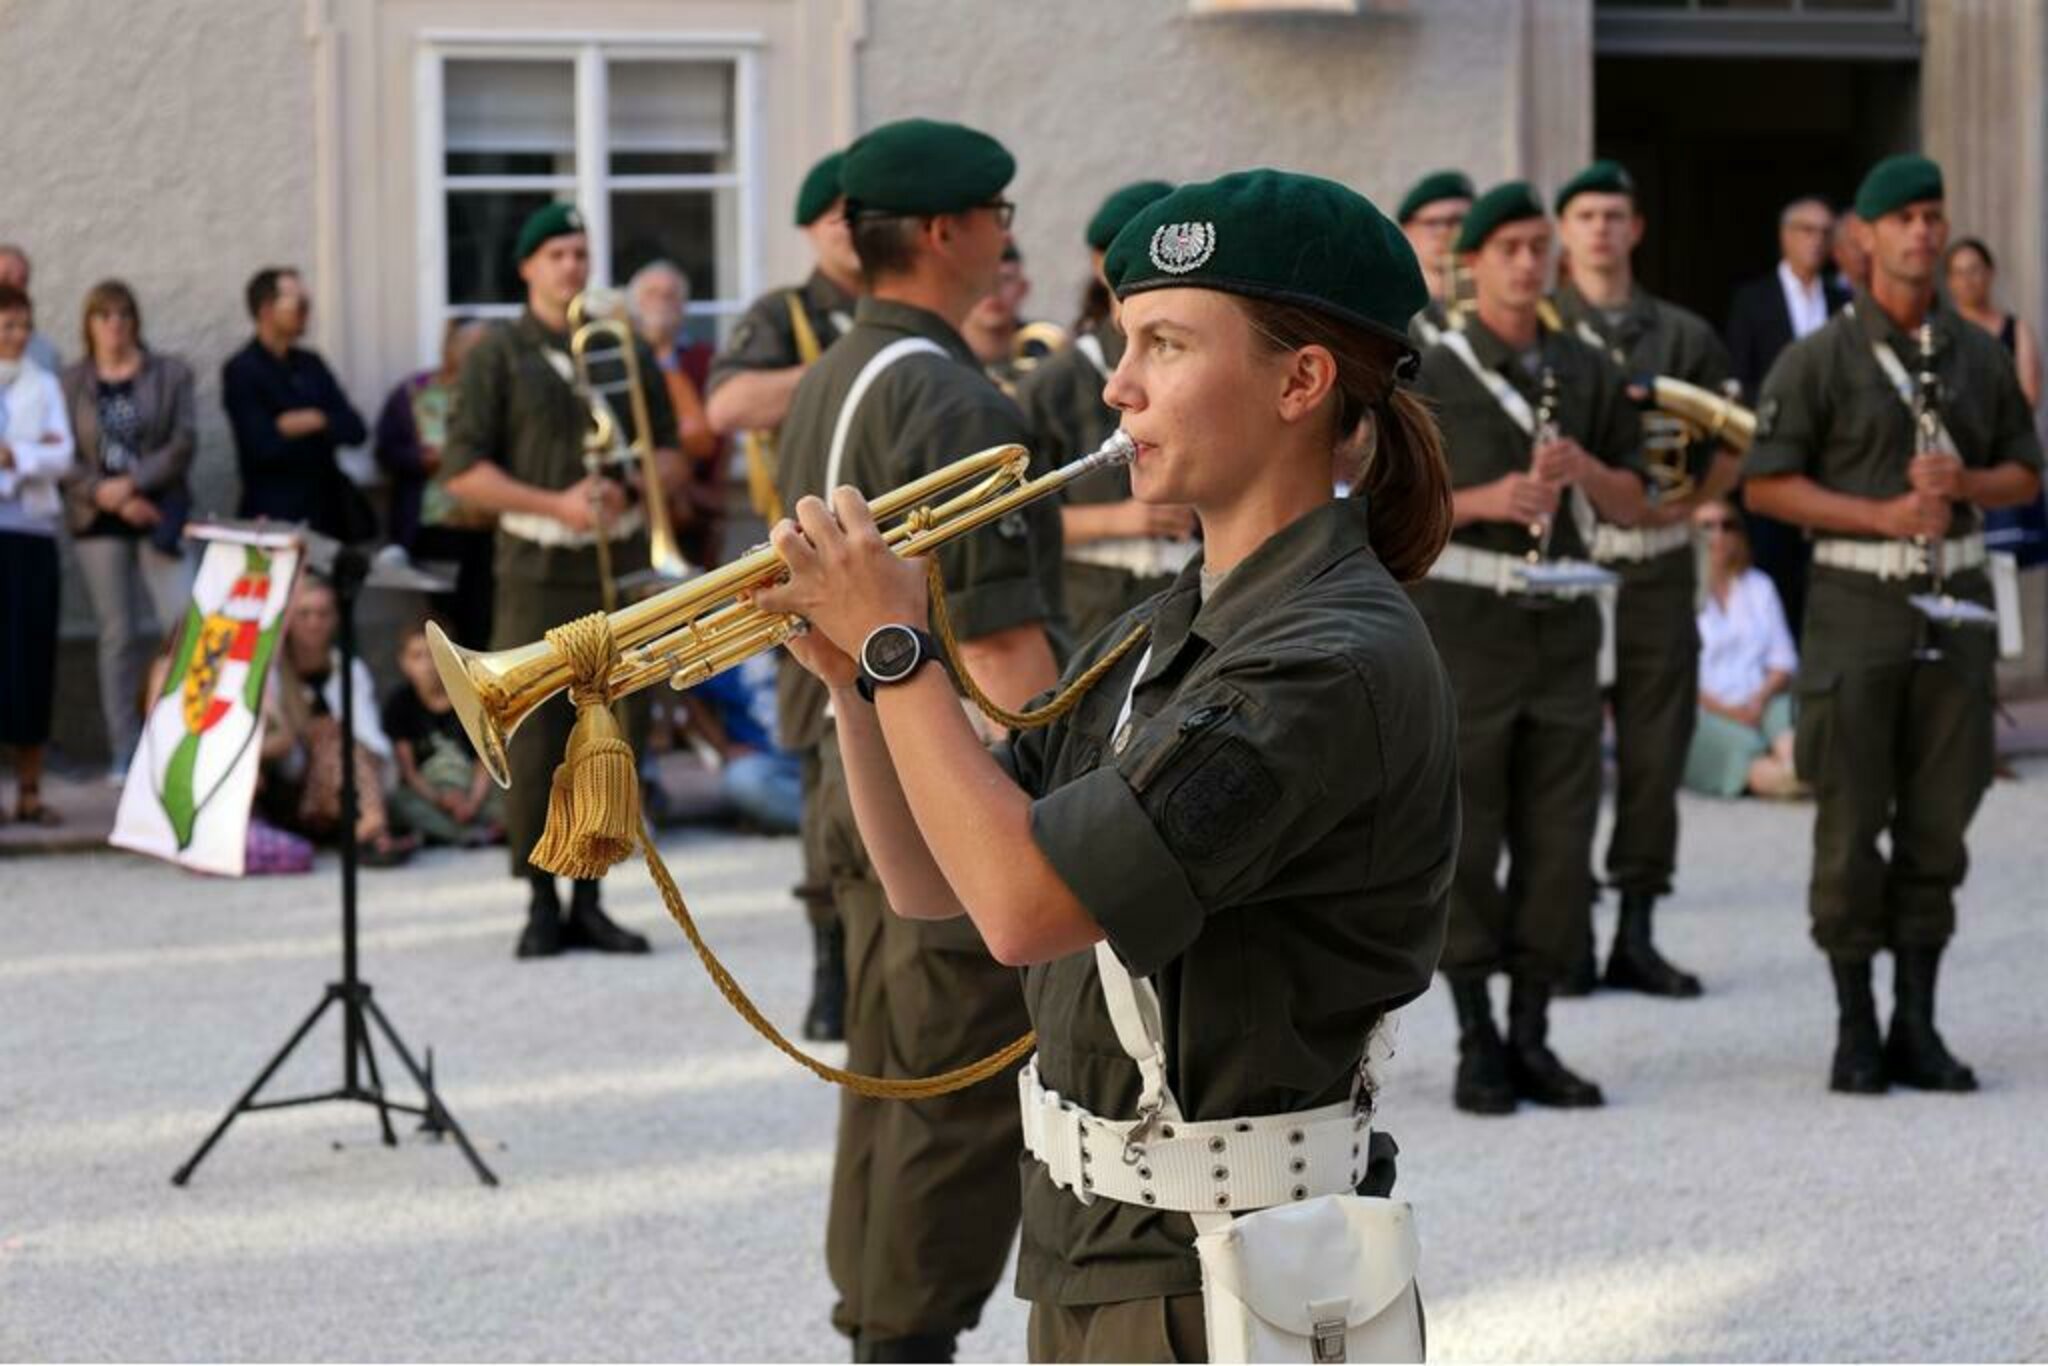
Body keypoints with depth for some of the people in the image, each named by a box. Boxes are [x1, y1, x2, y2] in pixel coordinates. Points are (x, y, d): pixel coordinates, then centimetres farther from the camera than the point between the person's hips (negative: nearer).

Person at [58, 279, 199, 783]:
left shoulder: (170, 374, 6)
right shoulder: (71, 383, 7)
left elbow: (183, 443, -3)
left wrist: (132, 484, -13)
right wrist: (106, 494, -11)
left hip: (159, 511, -1)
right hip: (99, 520, 1)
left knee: (185, 618, -15)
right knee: (118, 635, 3)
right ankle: (125, 753, 7)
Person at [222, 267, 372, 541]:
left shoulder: (310, 363, 13)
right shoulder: (241, 371, -6)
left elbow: (356, 429, 8)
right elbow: (264, 446, -14)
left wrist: (316, 421, -12)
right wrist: (328, 427, -1)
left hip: (331, 509, 5)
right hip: (278, 516, -5)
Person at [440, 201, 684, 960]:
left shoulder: (627, 349, 12)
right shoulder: (499, 355, 2)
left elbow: (671, 453, 14)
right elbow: (463, 471, -3)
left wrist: (628, 490, -8)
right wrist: (557, 504, -14)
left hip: (620, 565, 3)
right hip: (538, 571, -3)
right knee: (534, 742, -5)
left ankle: (589, 900, 12)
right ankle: (541, 903, 3)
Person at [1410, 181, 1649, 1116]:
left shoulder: (1588, 373, 11)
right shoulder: (1428, 378, -1)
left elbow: (1631, 506, 12)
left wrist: (1585, 469, -9)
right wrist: (1486, 501, -17)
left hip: (1563, 625, 4)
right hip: (1463, 625, -4)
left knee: (1559, 837, 3)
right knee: (1464, 837, -1)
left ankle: (1531, 1037, 12)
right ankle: (1476, 1045, 6)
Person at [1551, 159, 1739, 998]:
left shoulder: (1684, 337, 11)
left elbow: (1730, 445, 14)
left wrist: (1691, 497, -3)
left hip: (1658, 564, 3)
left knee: (1655, 755, 4)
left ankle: (1636, 935, 11)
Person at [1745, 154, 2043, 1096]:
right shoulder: (1819, 359, -2)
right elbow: (1767, 485, -6)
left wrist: (1965, 484, -7)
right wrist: (1885, 514, -15)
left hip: (1955, 603, 4)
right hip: (1856, 603, -4)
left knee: (1938, 823, 5)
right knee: (1852, 824, -2)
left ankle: (1917, 1026, 12)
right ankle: (1854, 1031, 5)